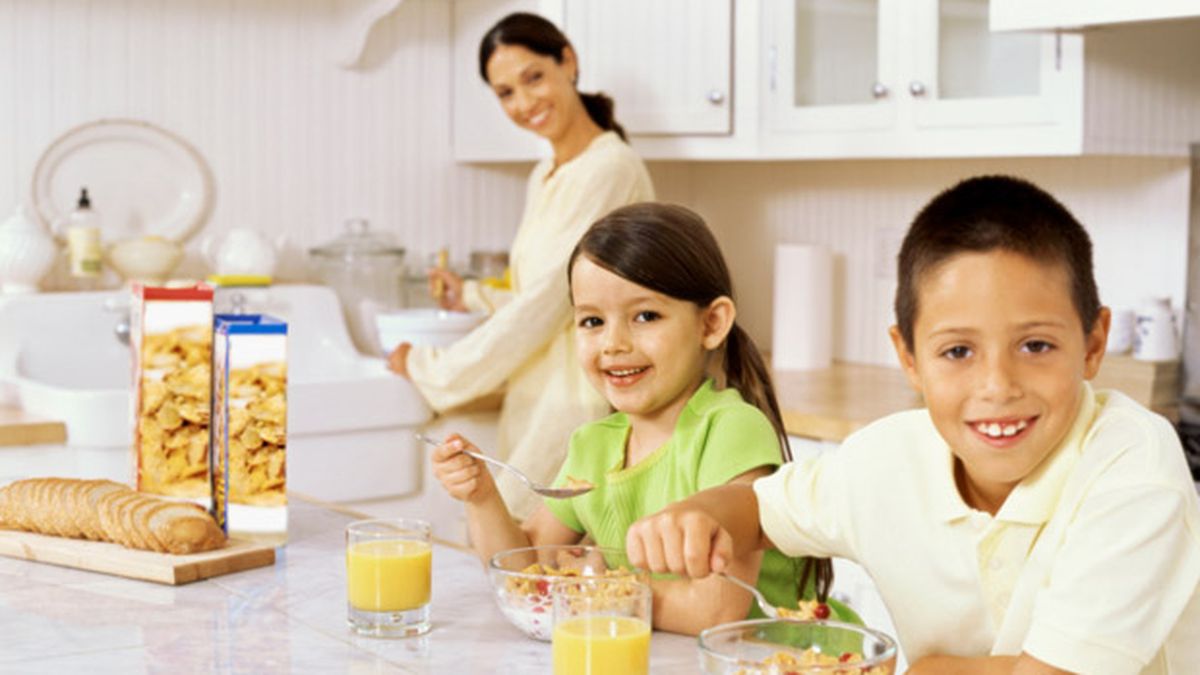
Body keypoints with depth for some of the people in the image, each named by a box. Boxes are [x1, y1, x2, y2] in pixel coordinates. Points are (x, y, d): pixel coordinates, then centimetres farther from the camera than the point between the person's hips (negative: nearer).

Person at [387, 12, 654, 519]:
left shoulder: (609, 171, -15)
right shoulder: (546, 178, 15)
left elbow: (545, 307, -17)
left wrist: (430, 370, -9)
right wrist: (472, 297, 21)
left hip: (578, 407, -9)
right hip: (533, 404, 9)